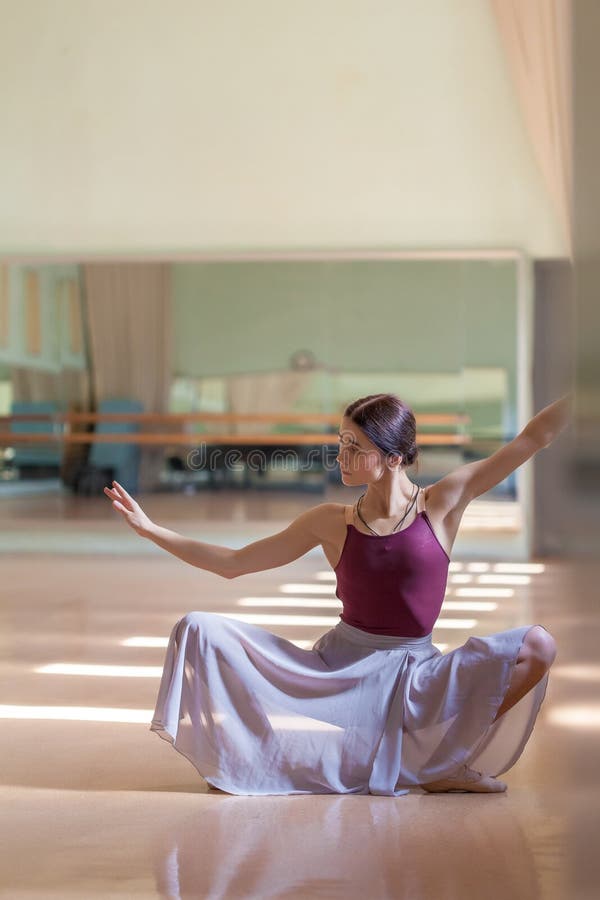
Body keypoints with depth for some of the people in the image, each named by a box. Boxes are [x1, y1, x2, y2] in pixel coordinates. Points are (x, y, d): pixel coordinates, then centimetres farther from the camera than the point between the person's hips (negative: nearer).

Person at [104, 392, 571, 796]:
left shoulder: (442, 504, -5)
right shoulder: (331, 523, 0)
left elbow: (538, 434, -7)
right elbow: (233, 563, 8)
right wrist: (151, 530, 4)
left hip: (410, 679, -1)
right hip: (334, 668, 1)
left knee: (537, 645, -26)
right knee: (197, 629, -14)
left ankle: (439, 763, -13)